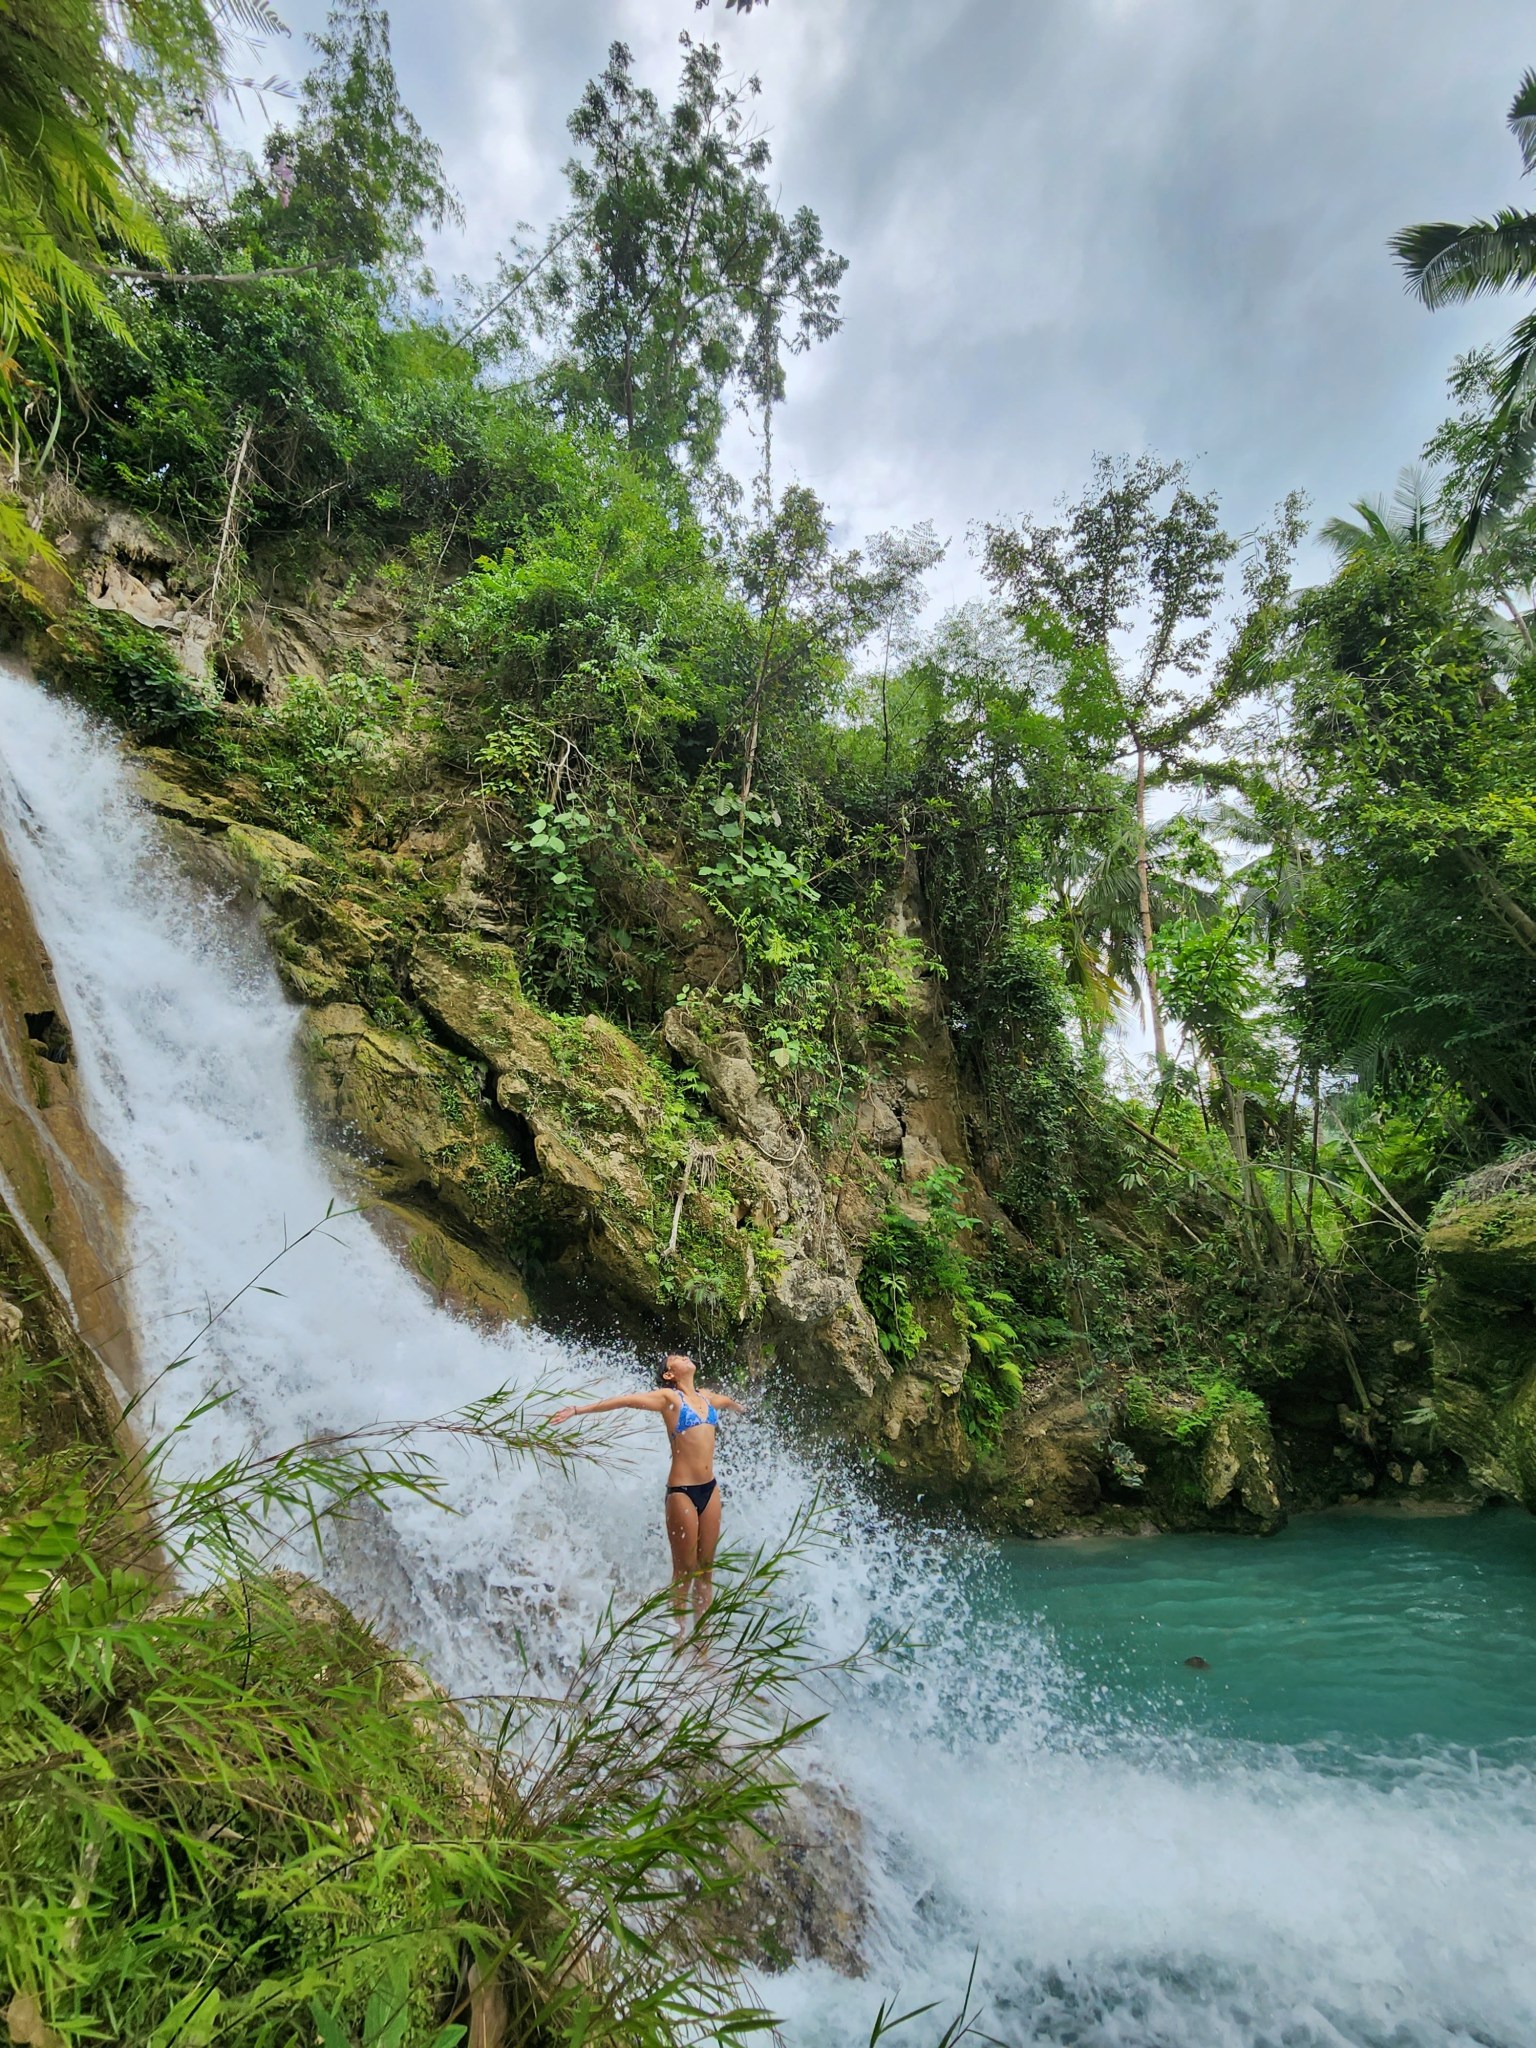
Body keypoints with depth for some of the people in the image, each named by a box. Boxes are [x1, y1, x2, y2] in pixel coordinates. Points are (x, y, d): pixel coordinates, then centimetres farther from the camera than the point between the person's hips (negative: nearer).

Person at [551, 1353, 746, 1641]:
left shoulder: (707, 1397, 12)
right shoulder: (669, 1397, -6)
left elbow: (728, 1402, 34)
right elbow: (626, 1400, -15)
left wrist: (740, 1410, 56)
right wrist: (578, 1409, -22)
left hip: (710, 1488, 6)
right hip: (682, 1491, -6)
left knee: (706, 1569, 11)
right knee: (684, 1572, 3)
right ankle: (680, 1640, 18)